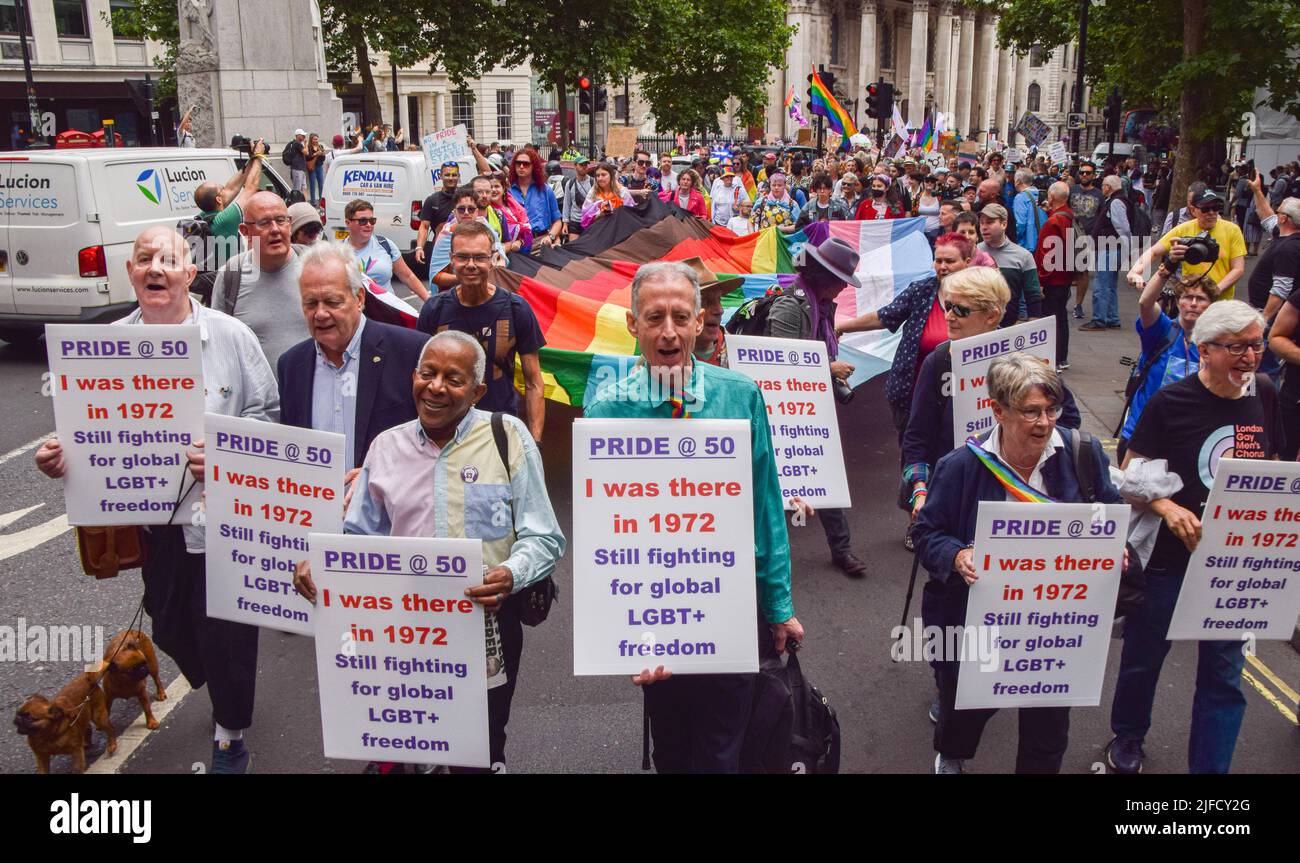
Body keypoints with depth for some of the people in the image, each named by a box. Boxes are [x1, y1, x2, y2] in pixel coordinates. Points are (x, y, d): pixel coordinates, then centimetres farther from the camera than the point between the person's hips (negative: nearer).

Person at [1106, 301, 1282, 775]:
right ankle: (1127, 737, 41)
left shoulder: (1264, 394, -1)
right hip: (1169, 557, -3)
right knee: (1144, 655, 15)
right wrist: (1168, 508, -26)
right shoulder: (1170, 403, -14)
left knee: (1224, 673, 10)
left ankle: (1210, 767, 26)